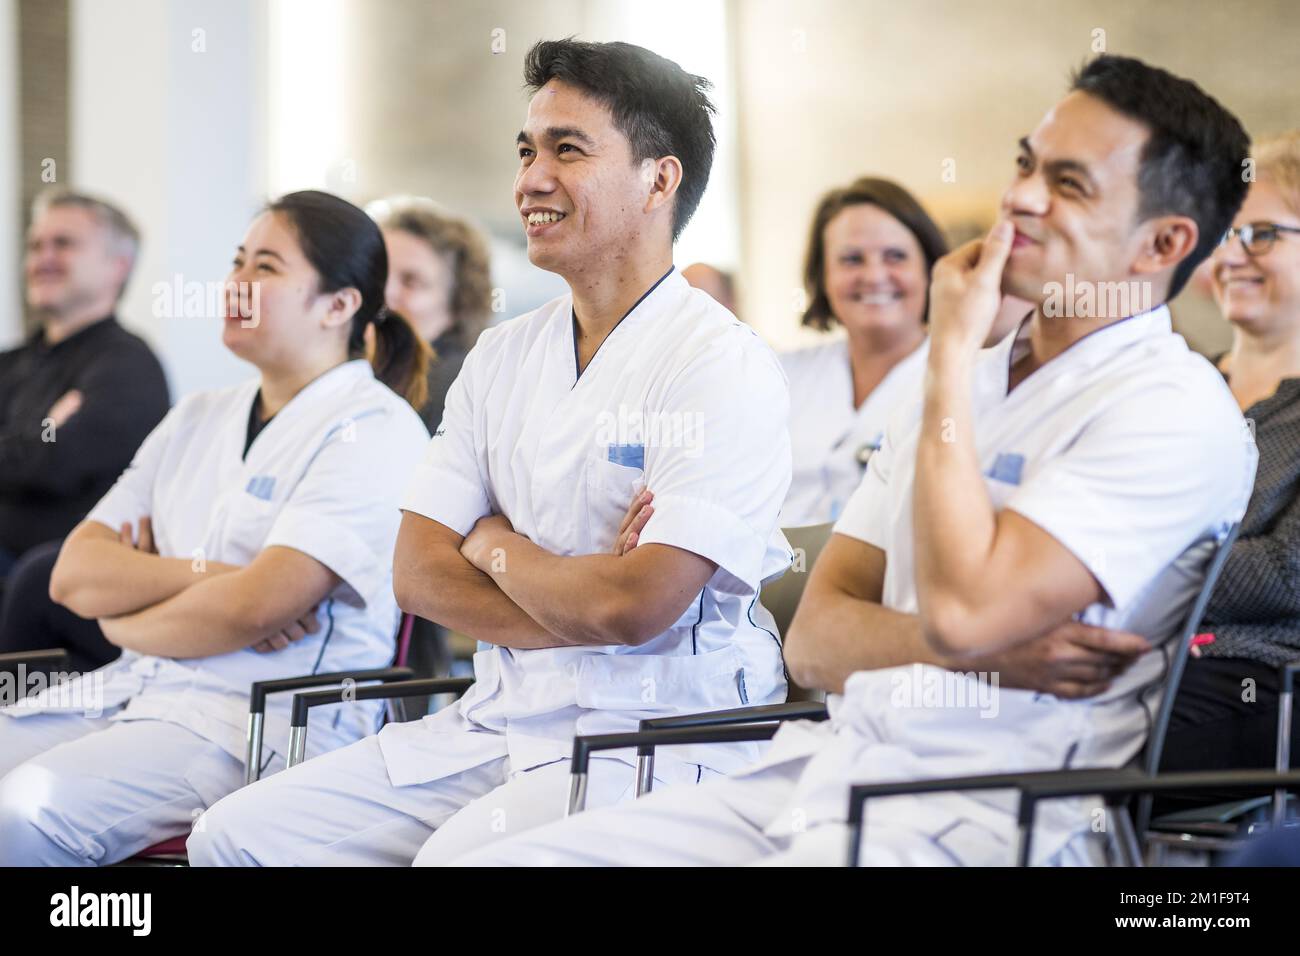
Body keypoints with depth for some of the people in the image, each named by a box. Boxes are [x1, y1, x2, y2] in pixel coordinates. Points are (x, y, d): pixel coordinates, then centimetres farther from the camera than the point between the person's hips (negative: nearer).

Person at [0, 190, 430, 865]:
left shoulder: (373, 431, -4)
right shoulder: (197, 419, 21)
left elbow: (256, 608, -16)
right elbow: (73, 575, 10)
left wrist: (124, 619, 1)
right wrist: (205, 576, -6)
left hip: (261, 720, -7)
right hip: (129, 690, 7)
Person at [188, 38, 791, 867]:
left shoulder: (722, 364, -10)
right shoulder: (503, 356, 14)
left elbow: (634, 606, -20)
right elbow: (418, 573, 5)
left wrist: (496, 547, -1)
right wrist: (580, 609, -10)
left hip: (651, 734, -7)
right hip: (498, 723, 7)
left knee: (459, 856, -33)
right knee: (237, 834, -4)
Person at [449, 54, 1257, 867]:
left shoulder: (1174, 409, -6)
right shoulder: (967, 382, 20)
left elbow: (962, 609, -19)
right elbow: (814, 642, 13)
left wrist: (951, 352, -7)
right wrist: (992, 648, -8)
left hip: (977, 819, -7)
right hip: (823, 772, 7)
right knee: (494, 860, -9)